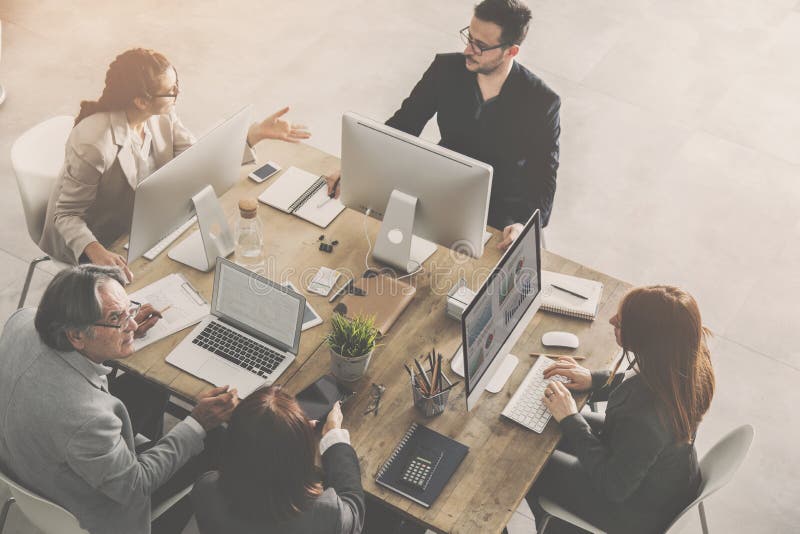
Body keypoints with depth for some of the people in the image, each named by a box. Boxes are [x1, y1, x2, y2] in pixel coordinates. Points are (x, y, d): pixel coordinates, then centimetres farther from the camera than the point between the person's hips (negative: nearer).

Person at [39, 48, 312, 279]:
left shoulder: (162, 117, -12)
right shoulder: (94, 145, -34)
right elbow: (66, 214, -28)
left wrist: (256, 132, -13)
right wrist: (97, 253, -46)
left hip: (138, 225, 7)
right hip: (87, 242, -7)